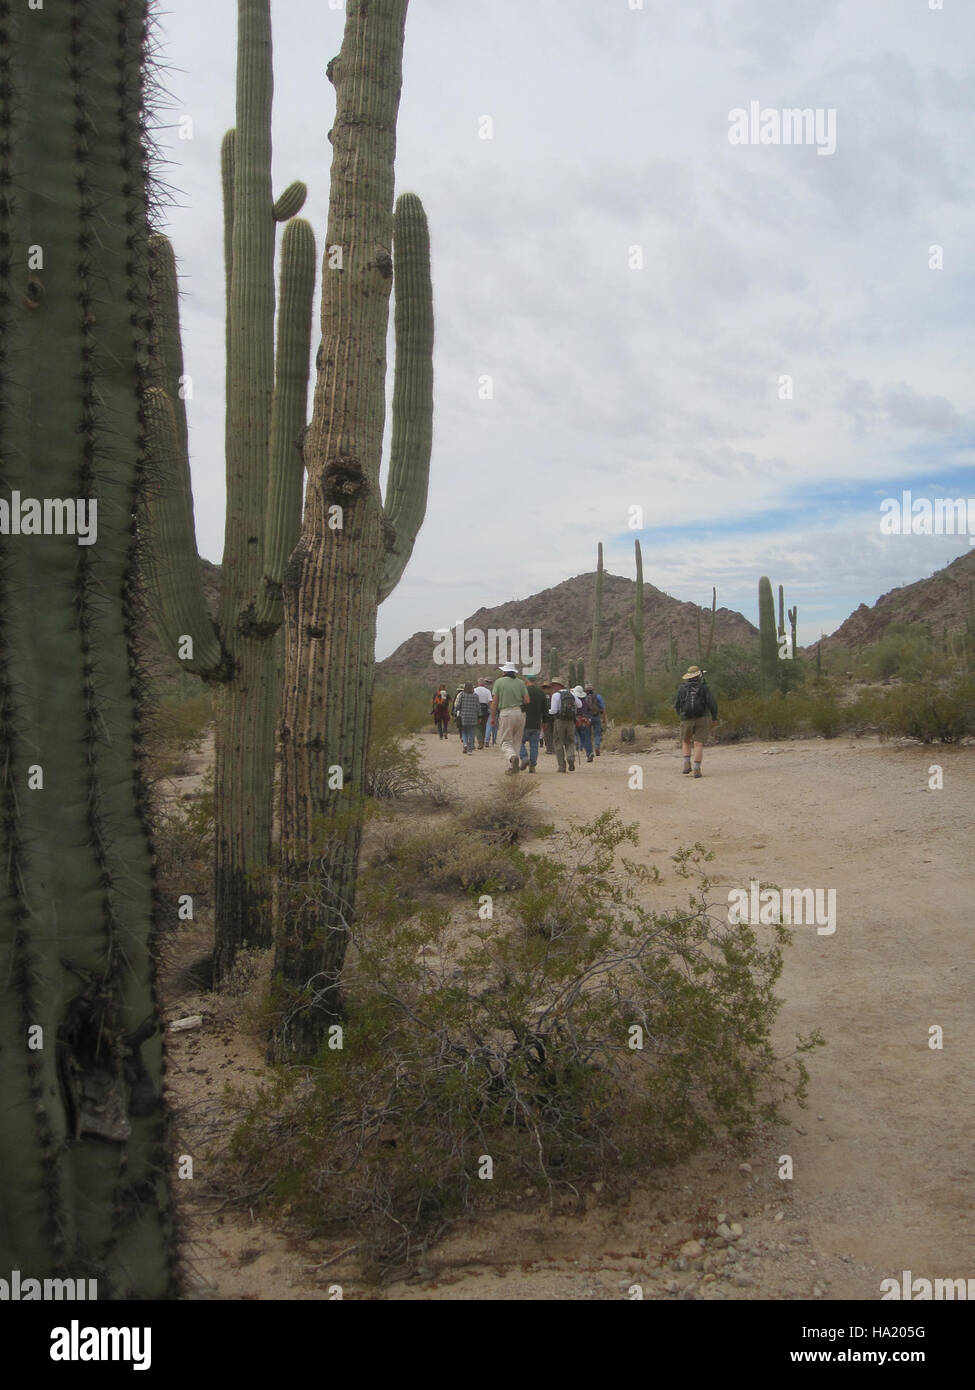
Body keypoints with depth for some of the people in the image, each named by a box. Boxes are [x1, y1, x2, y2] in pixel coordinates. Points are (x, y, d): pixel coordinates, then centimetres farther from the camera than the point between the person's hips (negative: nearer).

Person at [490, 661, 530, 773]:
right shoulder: (521, 682, 8)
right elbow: (527, 700, 1)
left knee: (506, 742, 1)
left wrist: (493, 718, 6)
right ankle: (512, 767, 10)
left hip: (505, 713, -3)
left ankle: (512, 757, -28)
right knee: (516, 741, 13)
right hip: (520, 713, 3)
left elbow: (494, 702, -2)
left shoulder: (499, 682, 2)